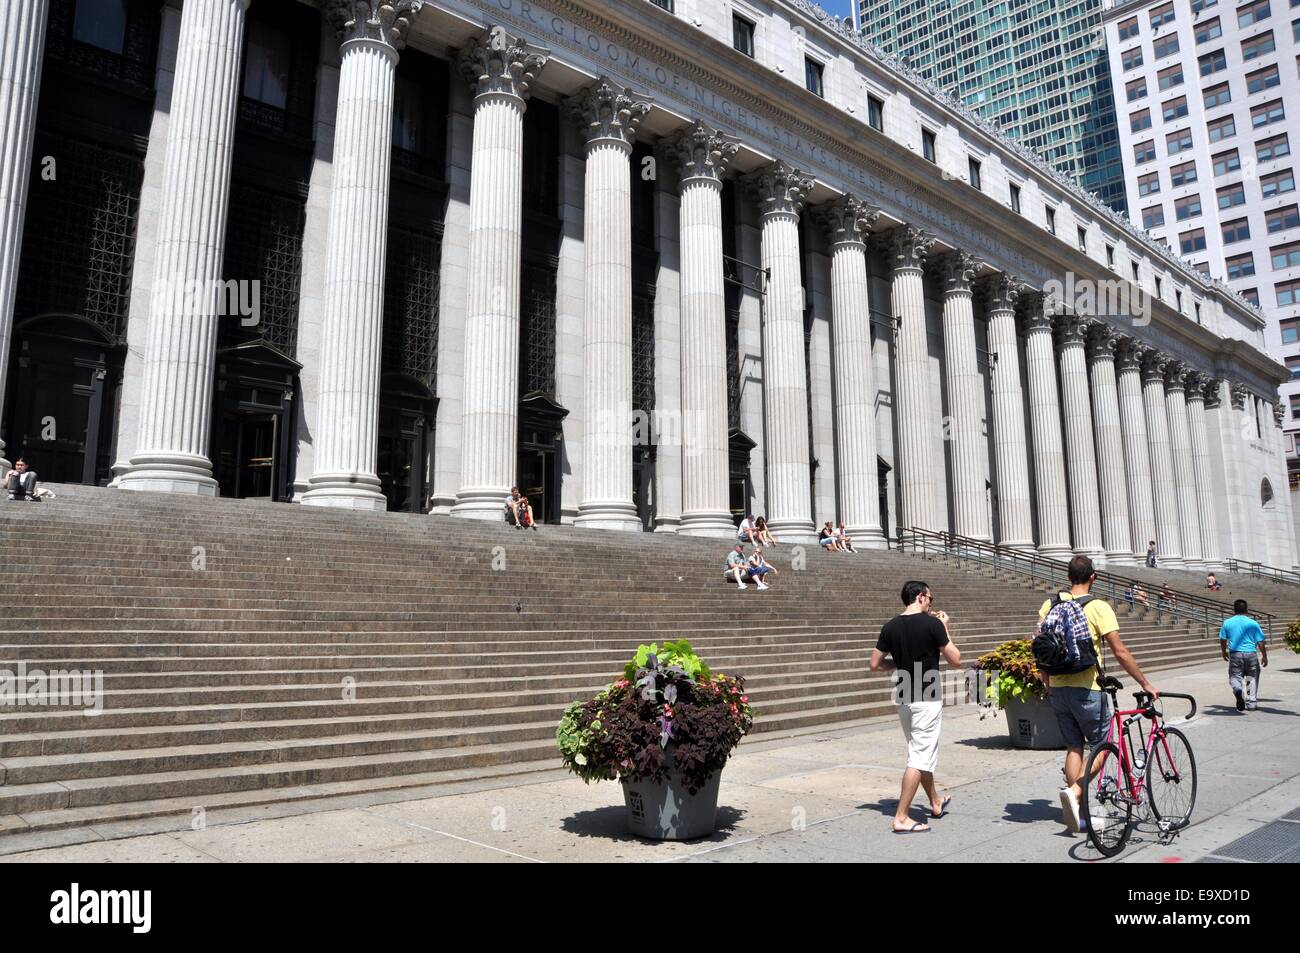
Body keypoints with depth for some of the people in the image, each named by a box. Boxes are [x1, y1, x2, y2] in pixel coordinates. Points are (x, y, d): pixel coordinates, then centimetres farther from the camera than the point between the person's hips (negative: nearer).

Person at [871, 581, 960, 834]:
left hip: (903, 698, 7)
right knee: (920, 758, -3)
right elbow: (955, 659, -7)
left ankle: (936, 803, 40)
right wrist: (945, 629, 4)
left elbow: (876, 664, 4)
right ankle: (901, 818, -5)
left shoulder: (890, 627, 2)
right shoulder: (932, 624, -13)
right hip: (927, 699, -7)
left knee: (921, 753, 22)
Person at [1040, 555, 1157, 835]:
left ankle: (1077, 814, 14)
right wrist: (1145, 684, -2)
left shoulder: (1050, 606, 4)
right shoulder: (1098, 607, -10)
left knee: (1074, 747, 14)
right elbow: (1120, 652, -12)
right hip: (1086, 688, -5)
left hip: (1058, 689, 5)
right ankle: (1074, 791, -12)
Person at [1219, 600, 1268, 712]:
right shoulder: (1253, 623, -1)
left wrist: (1224, 652, 25)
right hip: (1251, 653, 0)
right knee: (1252, 678, 14)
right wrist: (1264, 657, 11)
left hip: (1235, 654, 0)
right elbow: (1260, 642, 0)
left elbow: (1222, 640, 9)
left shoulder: (1227, 622, 3)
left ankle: (1238, 690, -28)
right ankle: (1251, 704, 14)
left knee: (1235, 677, 6)